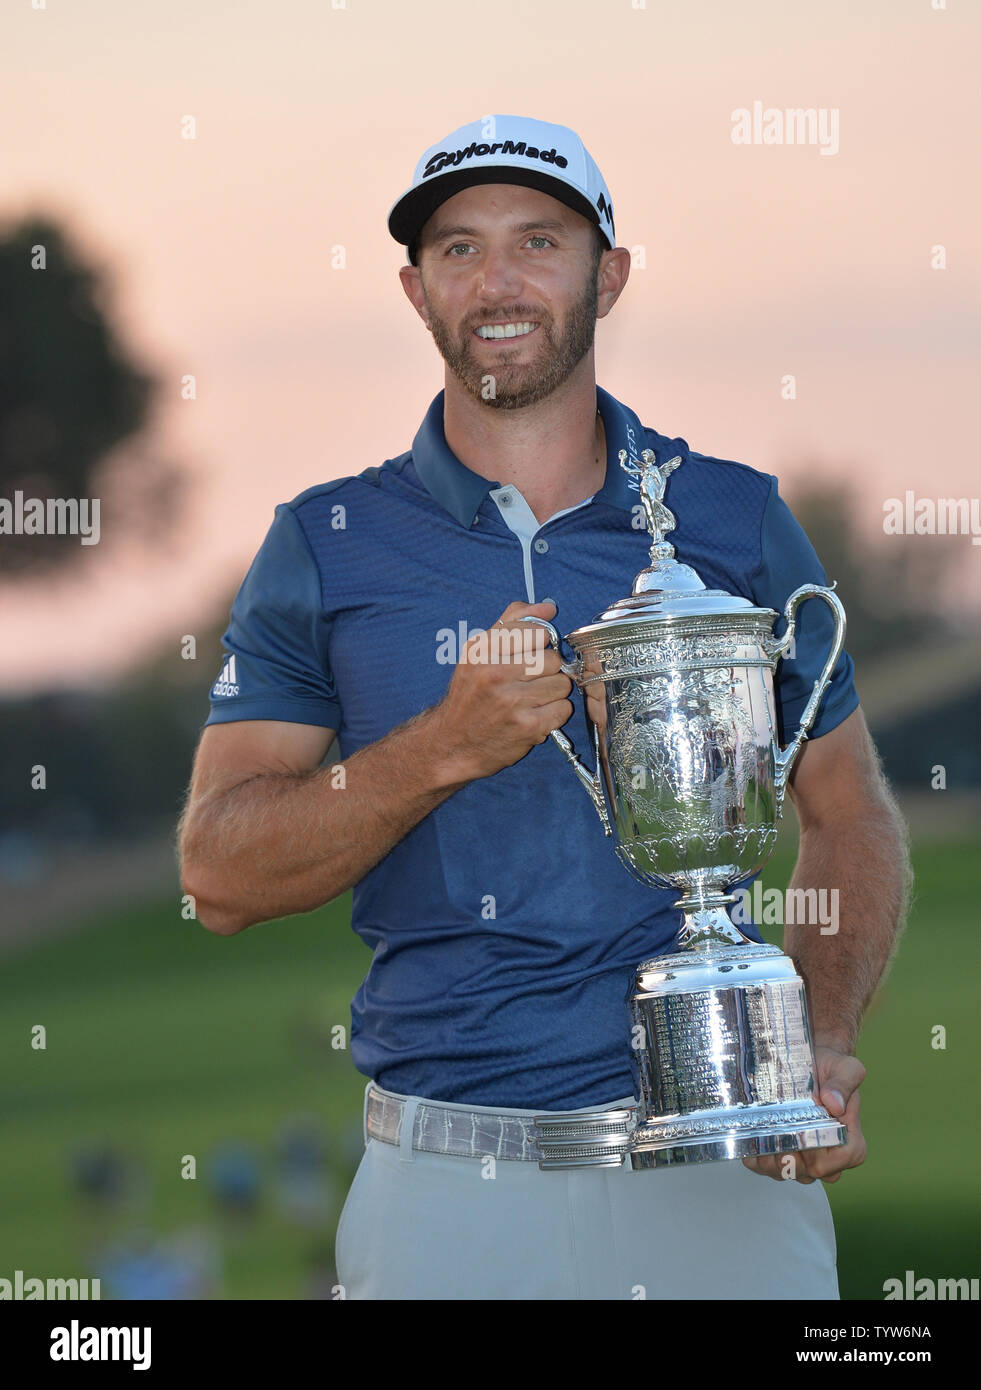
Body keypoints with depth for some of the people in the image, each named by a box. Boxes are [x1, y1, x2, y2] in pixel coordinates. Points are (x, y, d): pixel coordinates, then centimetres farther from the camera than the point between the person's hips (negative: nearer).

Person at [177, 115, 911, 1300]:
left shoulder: (736, 522, 6)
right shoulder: (327, 547, 4)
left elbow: (850, 816, 13)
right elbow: (220, 877, -2)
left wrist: (822, 1046, -5)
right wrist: (446, 748, -16)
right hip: (448, 1186, -1)